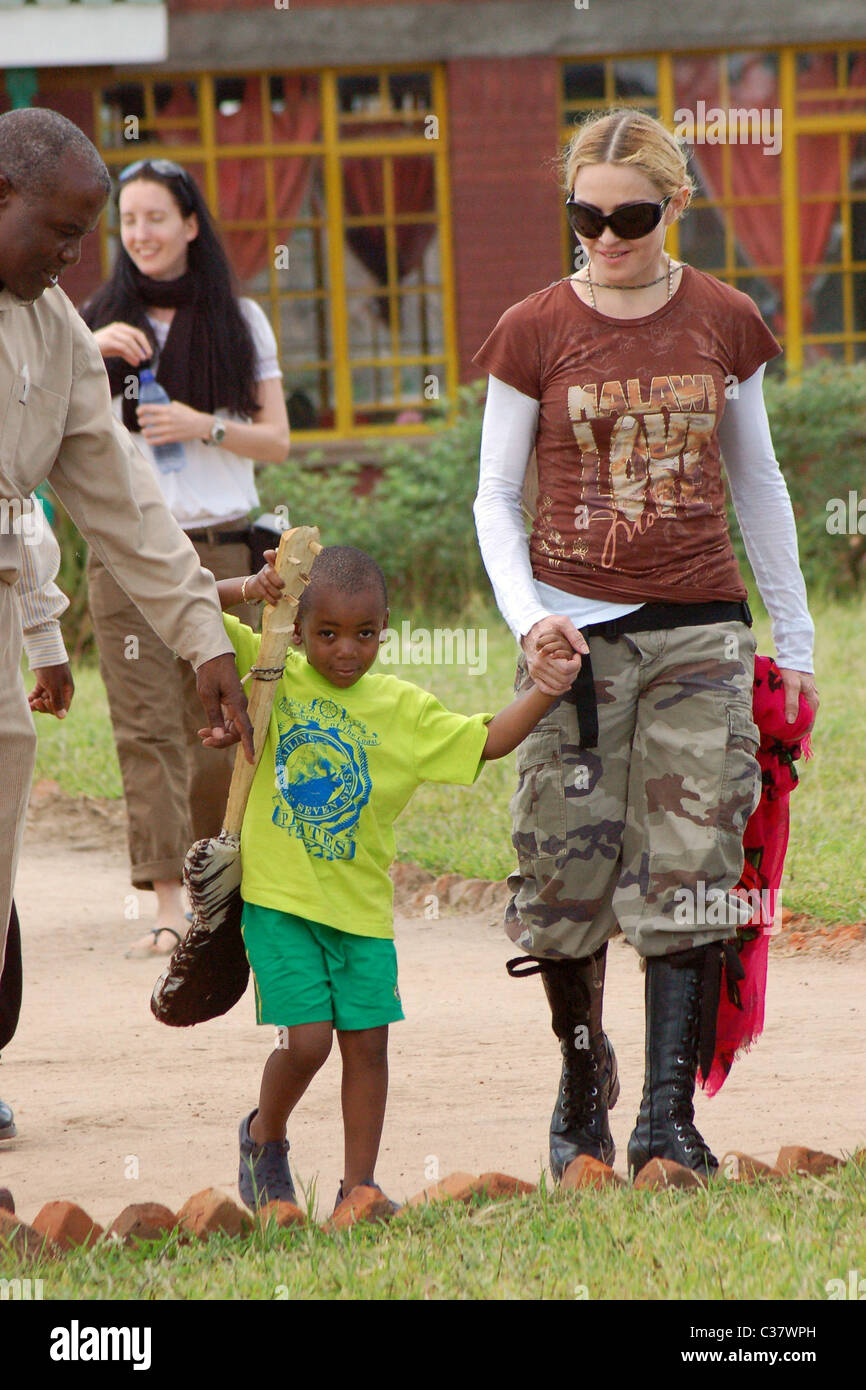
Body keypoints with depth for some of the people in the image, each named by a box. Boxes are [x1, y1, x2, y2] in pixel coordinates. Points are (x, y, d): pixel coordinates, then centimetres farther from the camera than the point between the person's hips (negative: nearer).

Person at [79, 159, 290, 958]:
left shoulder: (239, 321, 8)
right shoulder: (100, 321, 10)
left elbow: (277, 441, 6)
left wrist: (206, 426, -11)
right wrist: (86, 354, -14)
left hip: (223, 546, 0)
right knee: (146, 726, -10)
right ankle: (169, 903, -14)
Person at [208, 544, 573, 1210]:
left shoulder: (404, 708, 4)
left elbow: (486, 742, 8)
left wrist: (544, 691, -4)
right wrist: (244, 590, -20)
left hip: (362, 903, 3)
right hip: (281, 901, -3)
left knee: (367, 1042, 2)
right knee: (306, 1039, -10)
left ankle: (358, 1187, 13)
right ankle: (265, 1135, 19)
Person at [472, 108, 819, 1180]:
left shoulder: (724, 323, 5)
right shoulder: (533, 333, 0)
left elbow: (755, 481, 15)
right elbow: (495, 497, 4)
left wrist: (794, 638, 16)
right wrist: (527, 616, -13)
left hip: (700, 629, 1)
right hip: (575, 630, -1)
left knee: (688, 872, -6)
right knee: (567, 877, 0)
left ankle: (667, 1118, -5)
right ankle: (582, 1087, 20)